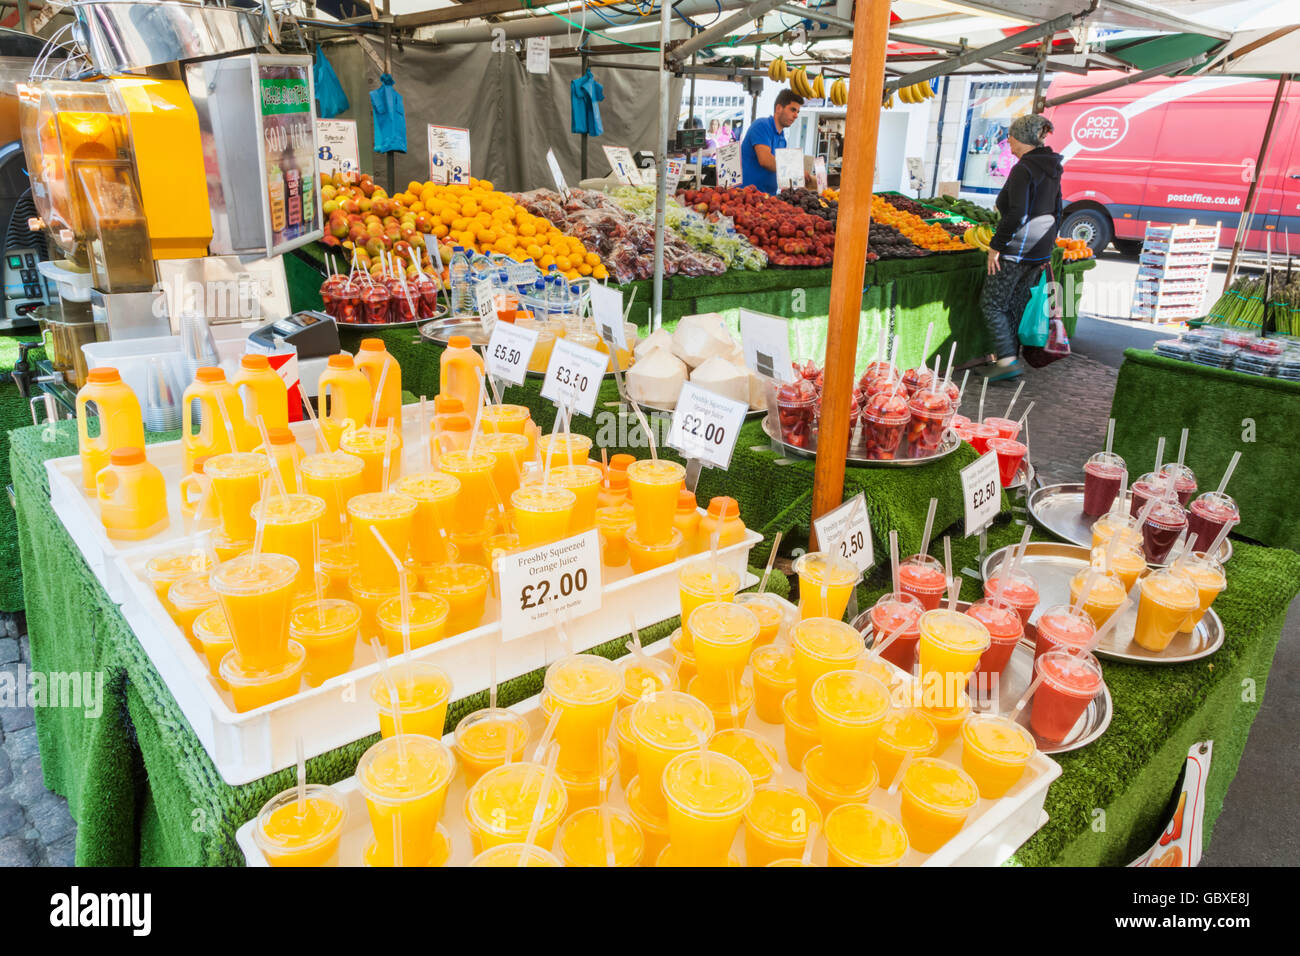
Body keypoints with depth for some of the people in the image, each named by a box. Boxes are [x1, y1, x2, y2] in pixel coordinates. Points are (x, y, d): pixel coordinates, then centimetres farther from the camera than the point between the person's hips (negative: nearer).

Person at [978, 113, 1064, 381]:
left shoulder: (1023, 169, -15)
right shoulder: (1052, 169, 14)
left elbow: (1017, 214, -22)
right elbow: (1056, 212, 19)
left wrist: (995, 245, -16)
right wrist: (1047, 248, 24)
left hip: (1018, 248, -9)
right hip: (1040, 249, 9)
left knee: (992, 303, -3)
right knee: (1016, 304, 15)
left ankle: (1008, 360, -10)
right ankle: (1012, 358, 19)